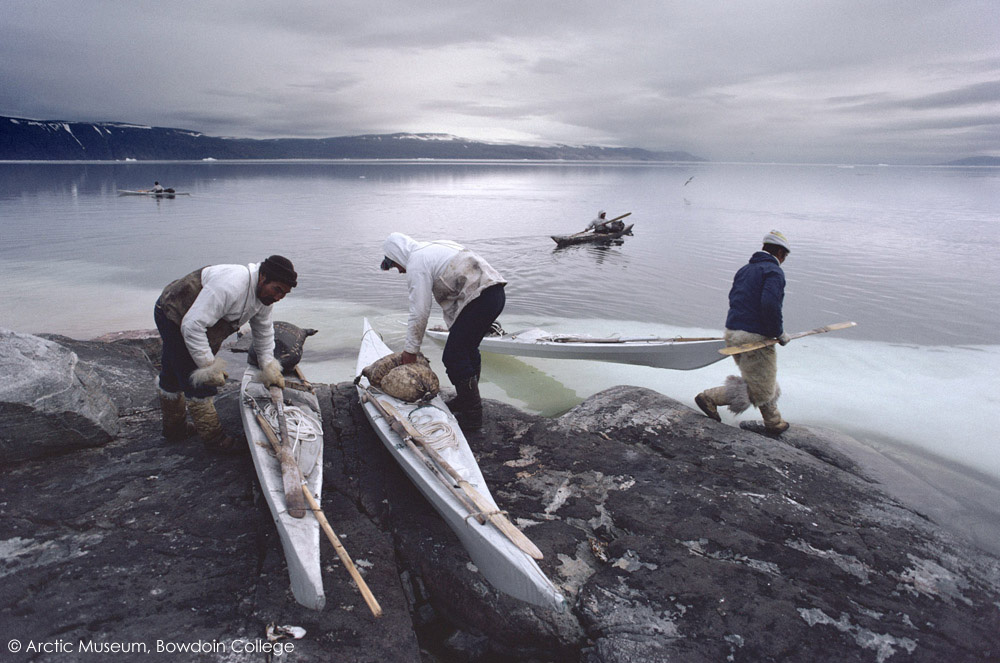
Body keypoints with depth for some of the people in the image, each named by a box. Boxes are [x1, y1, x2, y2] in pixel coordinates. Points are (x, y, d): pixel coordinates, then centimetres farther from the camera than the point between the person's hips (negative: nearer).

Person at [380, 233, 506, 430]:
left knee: (454, 357, -3)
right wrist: (455, 328, 24)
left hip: (479, 299, -10)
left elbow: (419, 312, -6)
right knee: (468, 350, 23)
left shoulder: (416, 264, -4)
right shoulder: (433, 248, 25)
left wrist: (410, 349, 3)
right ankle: (466, 399, 36)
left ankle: (472, 415, 4)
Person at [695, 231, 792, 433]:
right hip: (755, 339, -9)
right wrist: (779, 333, -13)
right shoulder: (774, 272, -11)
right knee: (761, 392, 2)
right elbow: (770, 305, -25)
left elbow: (733, 298, 17)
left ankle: (773, 421, 30)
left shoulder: (745, 269, 16)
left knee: (764, 381, 23)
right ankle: (710, 397, -1)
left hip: (732, 333, 9)